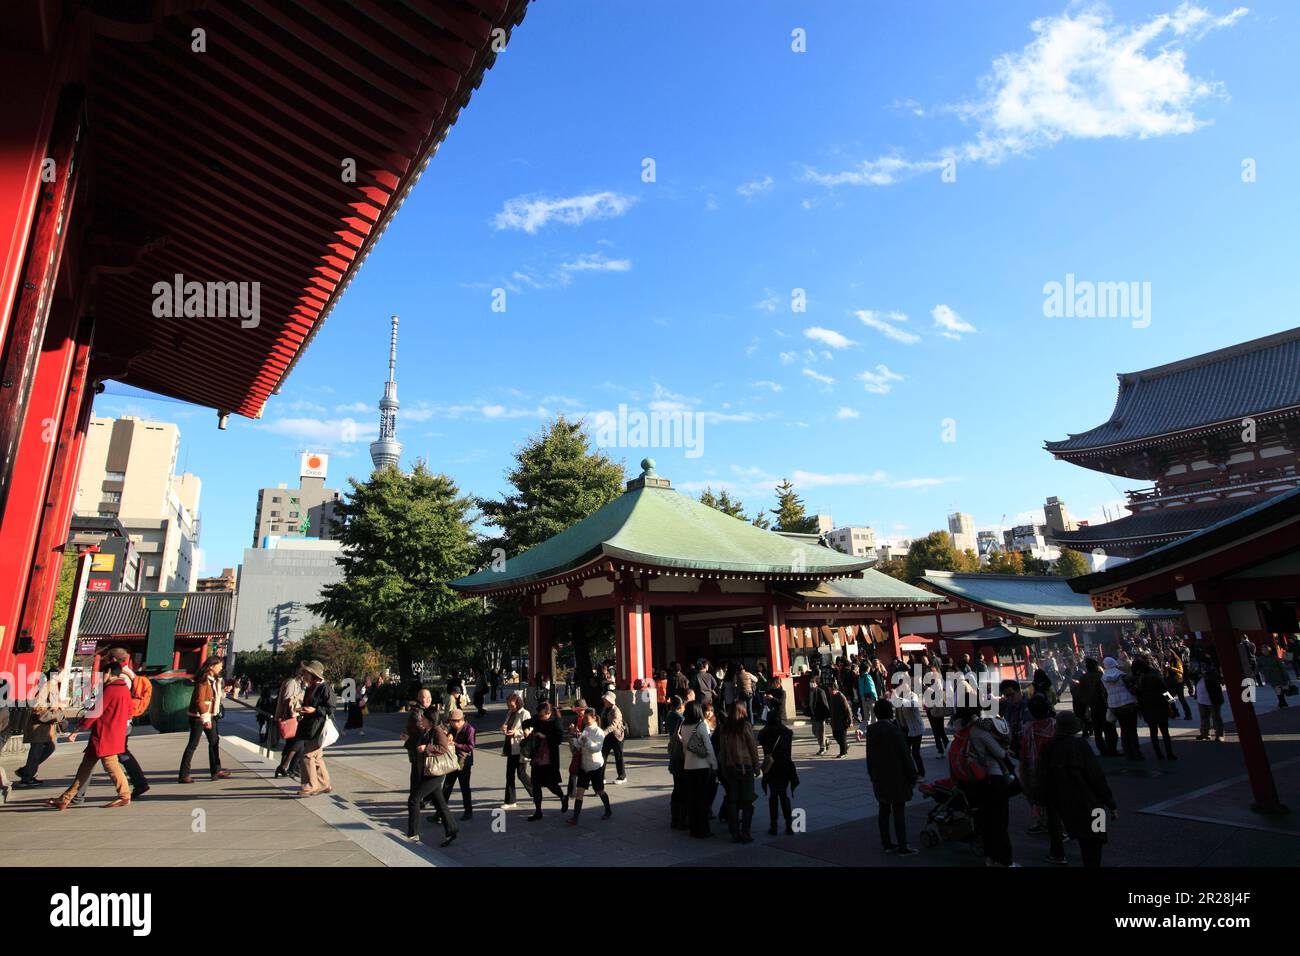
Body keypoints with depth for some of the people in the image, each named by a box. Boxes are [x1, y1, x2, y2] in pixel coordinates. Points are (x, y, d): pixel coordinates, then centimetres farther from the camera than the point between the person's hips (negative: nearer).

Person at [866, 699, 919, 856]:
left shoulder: (871, 730, 2)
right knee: (898, 812, 1)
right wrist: (912, 776, -3)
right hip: (896, 778, -6)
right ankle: (902, 847, 8)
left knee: (884, 810, 14)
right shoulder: (894, 729, -18)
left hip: (879, 778, 6)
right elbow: (905, 755, -13)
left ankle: (886, 843, 22)